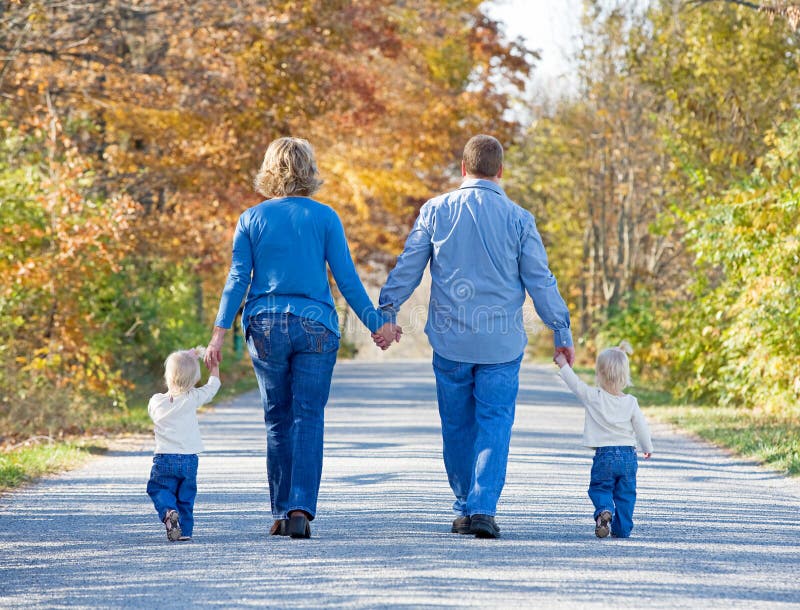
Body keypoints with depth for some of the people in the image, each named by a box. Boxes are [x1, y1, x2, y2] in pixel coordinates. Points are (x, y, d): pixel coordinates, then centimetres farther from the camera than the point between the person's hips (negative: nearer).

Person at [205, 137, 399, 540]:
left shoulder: (251, 219, 3)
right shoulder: (325, 218, 0)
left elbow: (238, 278, -2)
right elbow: (346, 278, -1)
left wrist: (220, 332, -3)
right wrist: (376, 323, 5)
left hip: (265, 326, 1)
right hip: (315, 325, -1)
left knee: (278, 421, 11)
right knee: (308, 419, -1)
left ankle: (282, 512, 13)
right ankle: (301, 509, -14)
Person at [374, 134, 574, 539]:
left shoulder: (435, 211, 0)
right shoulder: (518, 219, -2)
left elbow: (407, 267, 4)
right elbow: (540, 281, 0)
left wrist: (386, 312, 15)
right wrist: (562, 332, 9)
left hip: (449, 340, 1)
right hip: (502, 342, -1)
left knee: (457, 426, 12)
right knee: (494, 425, 1)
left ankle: (464, 508, 21)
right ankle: (483, 509, -11)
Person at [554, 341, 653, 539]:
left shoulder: (593, 398, -9)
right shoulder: (631, 403, -1)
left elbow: (576, 384, 0)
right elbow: (641, 427, 6)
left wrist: (563, 365, 14)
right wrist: (647, 448, 21)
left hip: (604, 455, -2)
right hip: (628, 455, 2)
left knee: (600, 488, 8)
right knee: (625, 493, 11)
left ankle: (604, 510, -21)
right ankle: (622, 528, 8)